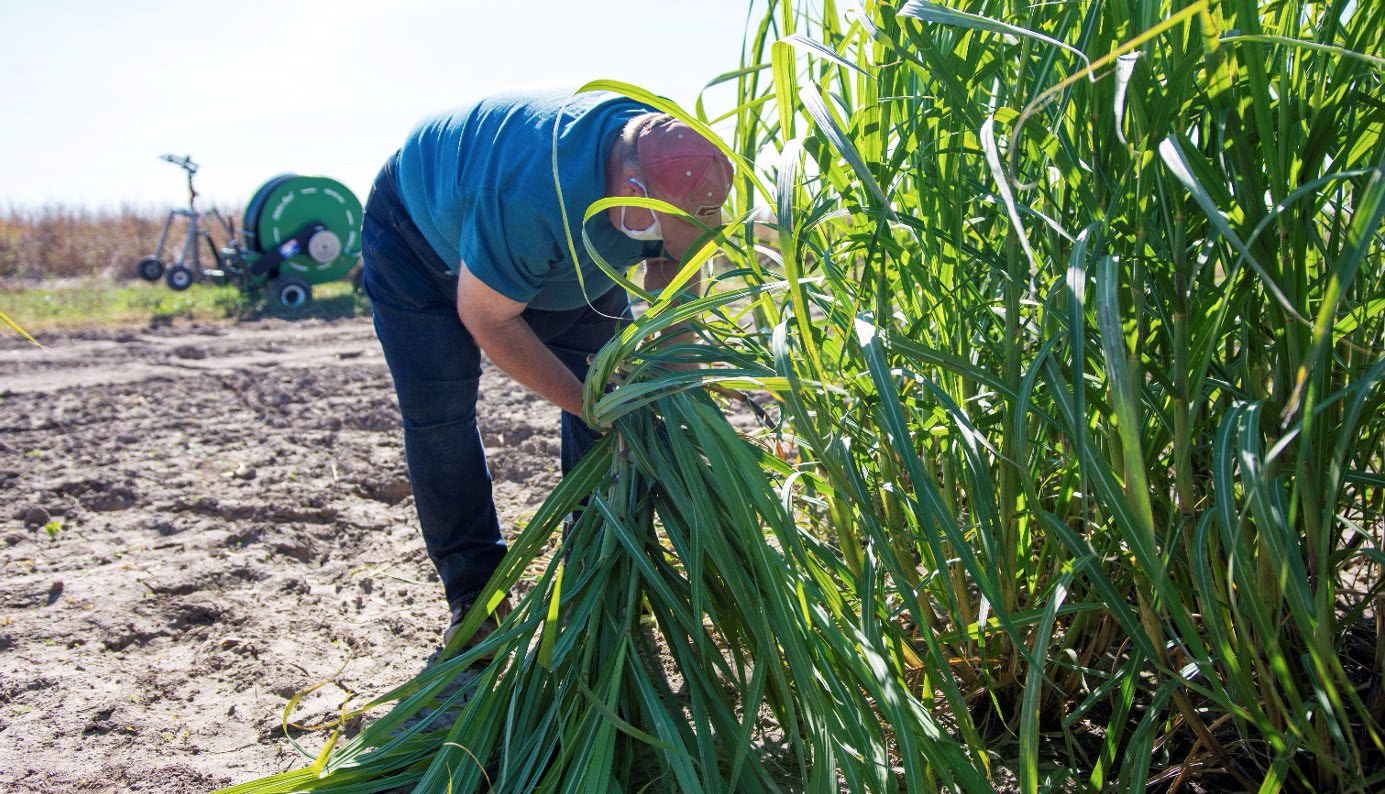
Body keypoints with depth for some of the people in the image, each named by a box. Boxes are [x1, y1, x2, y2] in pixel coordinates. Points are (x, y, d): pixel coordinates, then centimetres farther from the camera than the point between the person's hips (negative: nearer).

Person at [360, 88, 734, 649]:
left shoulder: (674, 157, -27)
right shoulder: (532, 200, -47)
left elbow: (673, 266, -8)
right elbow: (484, 315, -31)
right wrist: (586, 405, -27)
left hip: (562, 251, 6)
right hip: (421, 237, -5)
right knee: (437, 410, -16)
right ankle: (473, 594, -2)